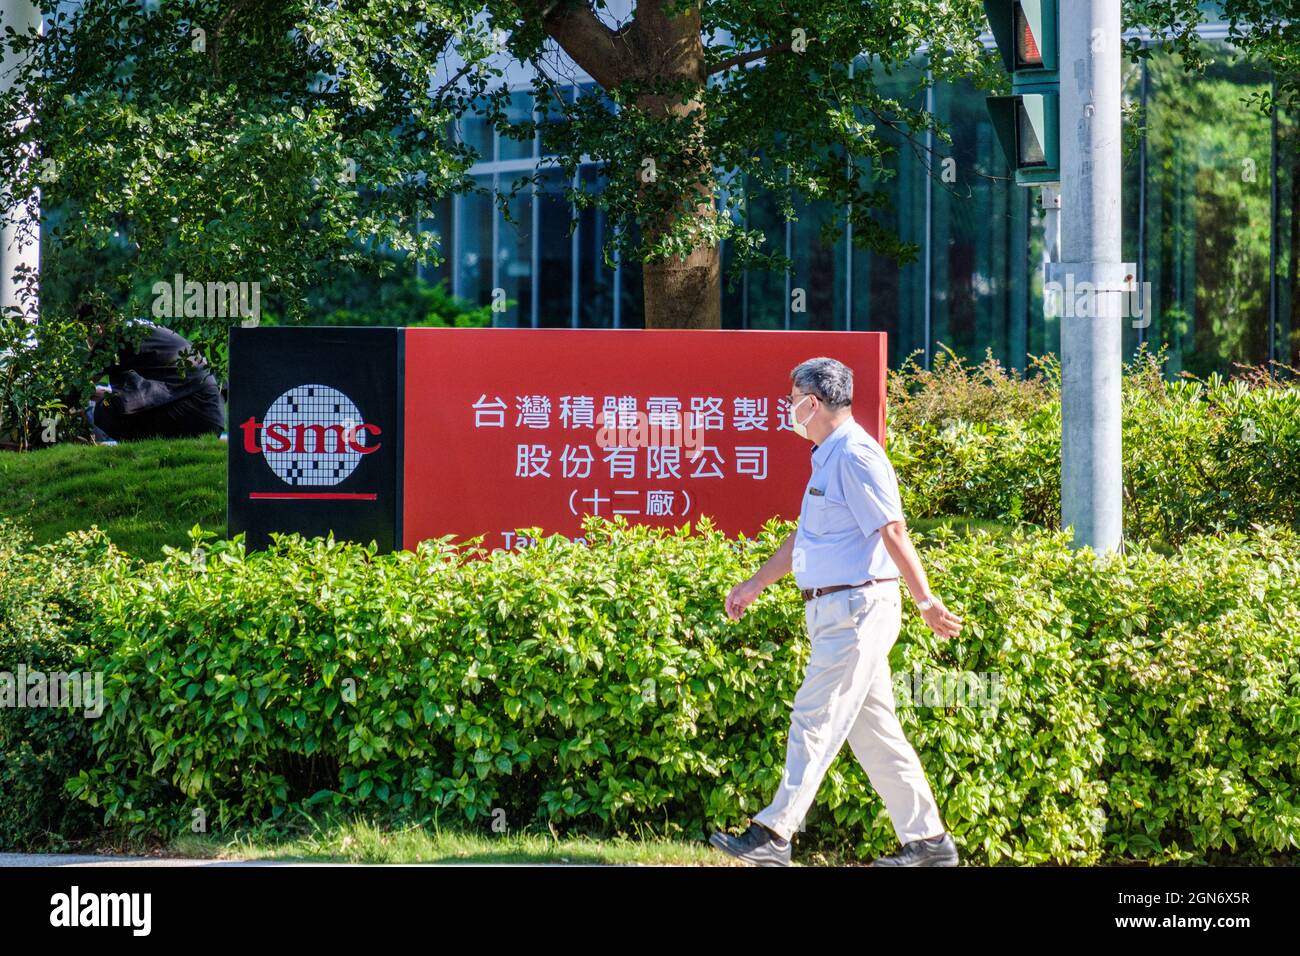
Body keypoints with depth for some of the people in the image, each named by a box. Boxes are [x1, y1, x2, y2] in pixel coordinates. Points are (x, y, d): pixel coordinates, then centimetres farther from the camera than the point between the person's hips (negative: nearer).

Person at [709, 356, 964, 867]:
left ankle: (773, 834, -8)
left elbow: (893, 531, -21)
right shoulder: (828, 457, 18)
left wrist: (926, 602, -25)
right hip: (835, 610, 10)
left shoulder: (854, 455, -14)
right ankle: (927, 840, 12)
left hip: (856, 608, -10)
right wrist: (753, 585, 33)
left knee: (814, 720, -8)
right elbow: (804, 538, 28)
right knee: (874, 731, 9)